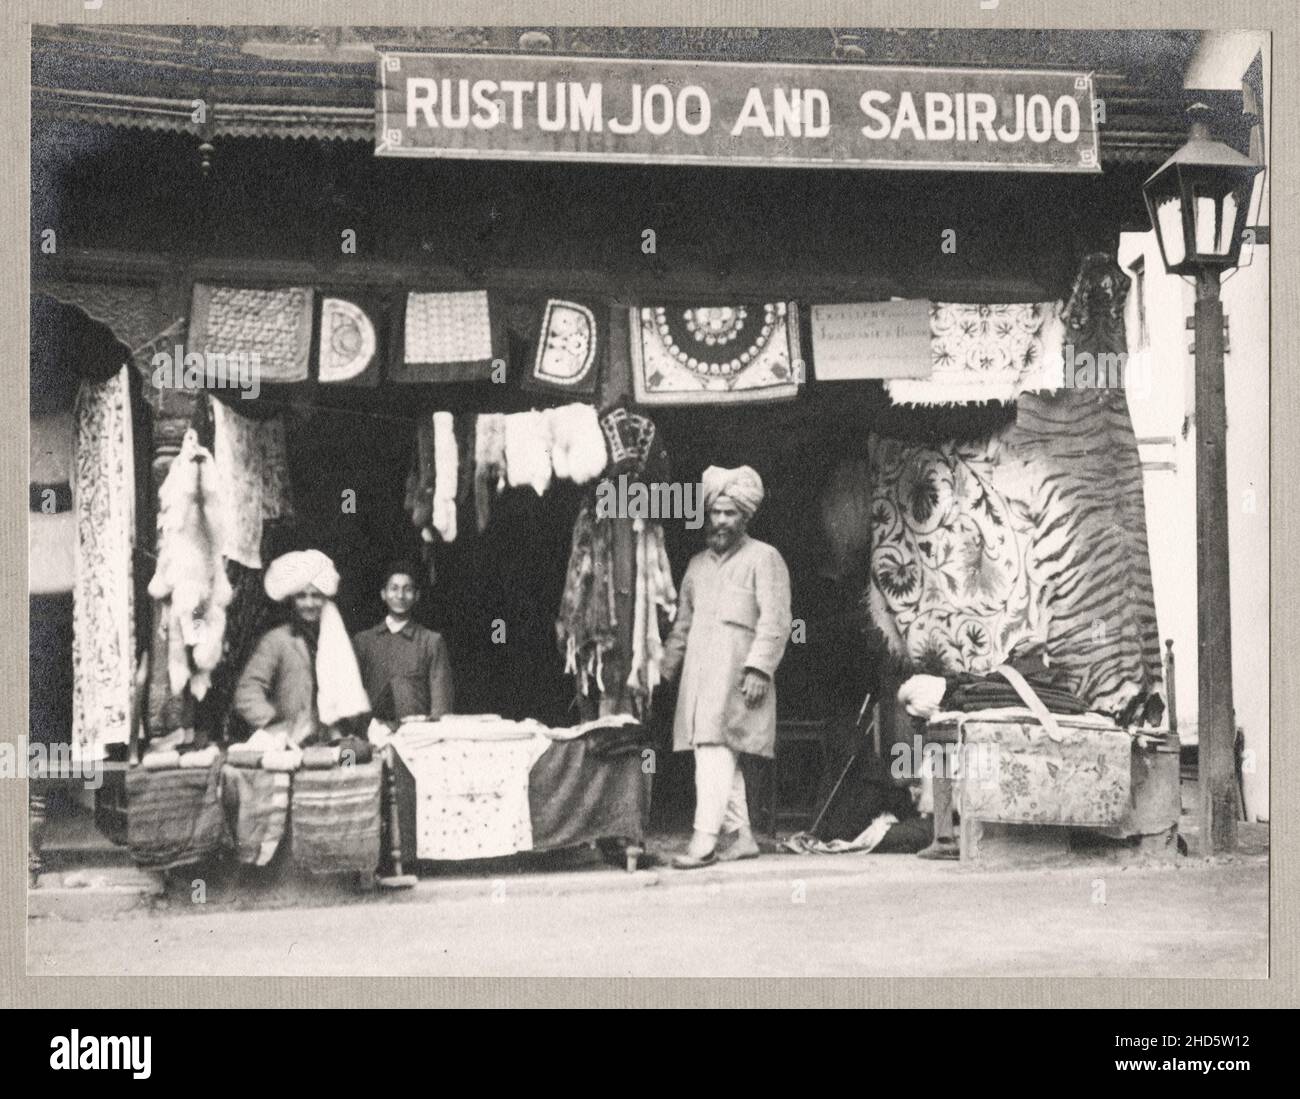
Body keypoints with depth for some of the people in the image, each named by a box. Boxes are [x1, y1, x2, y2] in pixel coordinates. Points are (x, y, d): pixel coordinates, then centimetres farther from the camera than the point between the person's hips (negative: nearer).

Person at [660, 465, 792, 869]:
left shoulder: (764, 558, 2)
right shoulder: (698, 564, 22)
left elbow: (775, 621, -7)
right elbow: (682, 623, 25)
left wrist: (758, 668, -16)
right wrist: (666, 669, 18)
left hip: (734, 674, -7)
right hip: (699, 674, 7)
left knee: (715, 748, -17)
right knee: (720, 756, 7)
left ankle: (704, 841, -23)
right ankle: (742, 835, 13)